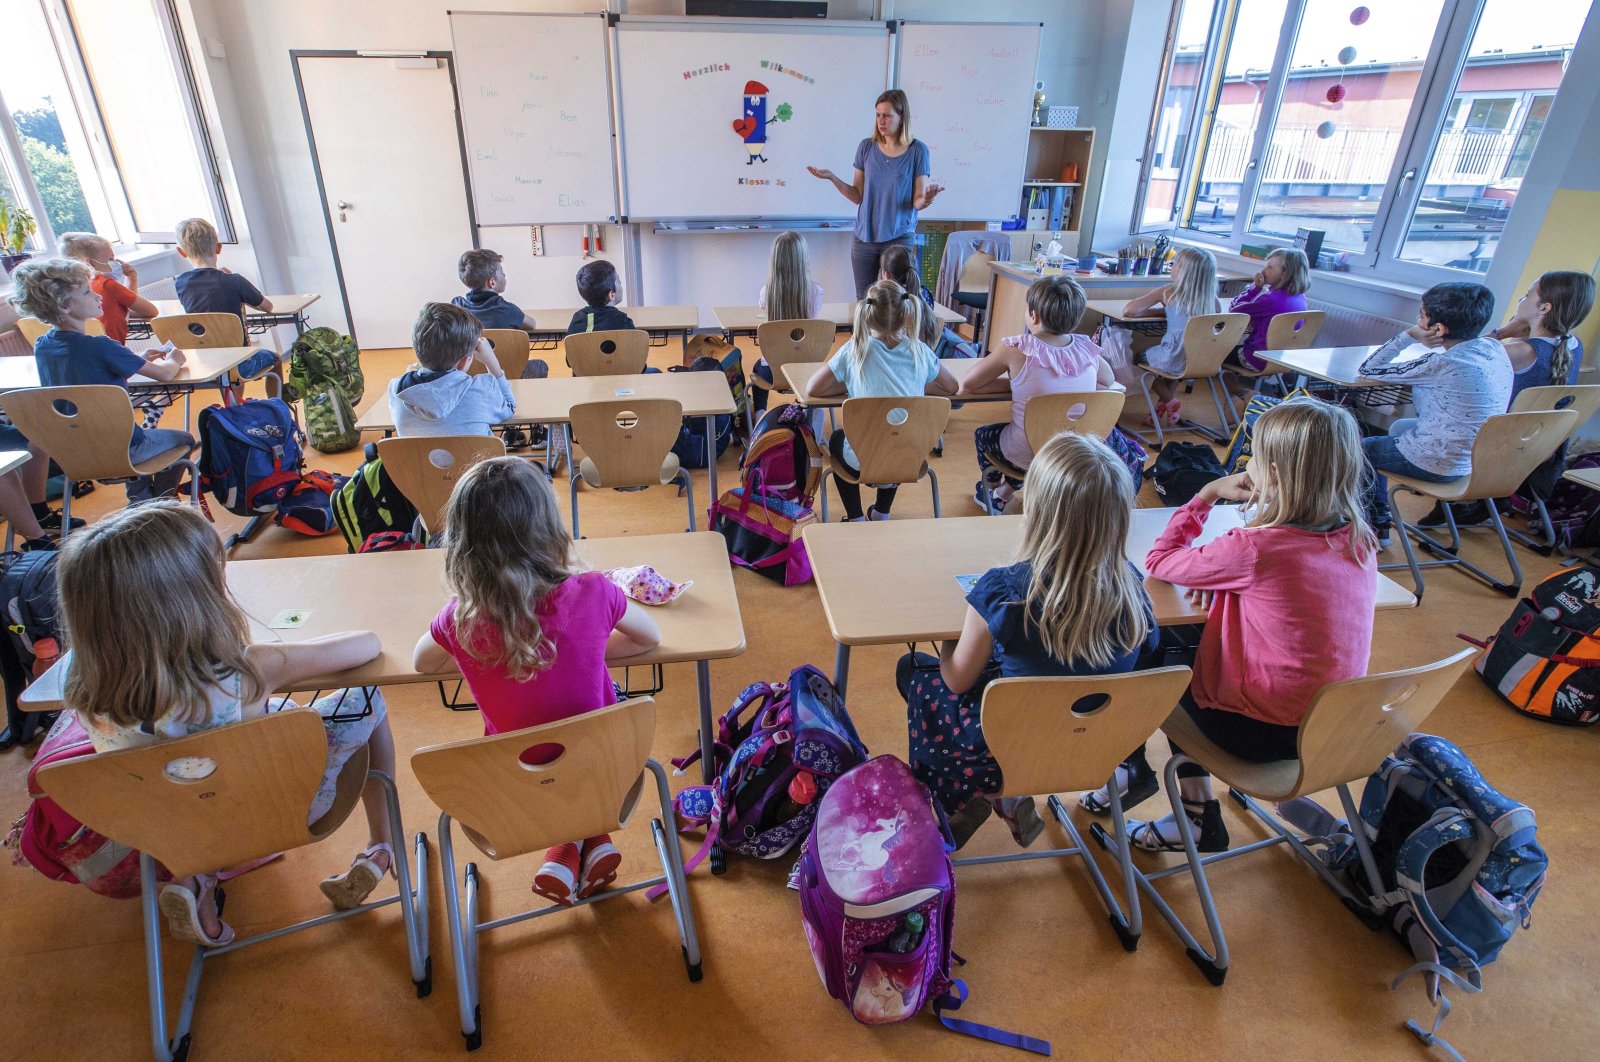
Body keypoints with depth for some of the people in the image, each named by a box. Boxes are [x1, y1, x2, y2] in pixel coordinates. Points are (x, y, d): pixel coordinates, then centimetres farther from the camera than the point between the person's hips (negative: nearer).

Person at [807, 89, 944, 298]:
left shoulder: (917, 150, -4)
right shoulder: (866, 147, 3)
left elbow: (918, 201, -4)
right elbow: (858, 196, 5)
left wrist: (927, 199, -26)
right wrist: (832, 178, -7)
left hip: (899, 238, -2)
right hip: (864, 238, 3)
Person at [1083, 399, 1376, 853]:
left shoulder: (1254, 548, -27)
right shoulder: (1360, 541, -5)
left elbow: (1159, 561, -12)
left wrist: (1207, 495, -5)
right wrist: (1220, 574, -2)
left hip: (1262, 731, -7)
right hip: (1333, 725, 7)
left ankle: (1133, 771, 40)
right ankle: (1195, 816, 26)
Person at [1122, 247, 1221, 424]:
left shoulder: (1169, 292, -6)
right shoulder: (1212, 300, 2)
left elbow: (1128, 310, -6)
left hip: (1174, 359, -4)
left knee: (1141, 357, 27)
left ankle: (1170, 402, 19)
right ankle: (1162, 407, 30)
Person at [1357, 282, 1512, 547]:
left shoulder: (1441, 365, -28)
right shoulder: (1493, 347, -4)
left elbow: (1368, 370, -19)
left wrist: (1408, 335, -14)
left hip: (1437, 465, -8)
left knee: (1361, 449, 16)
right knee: (1399, 427, 33)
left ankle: (1377, 526, 30)